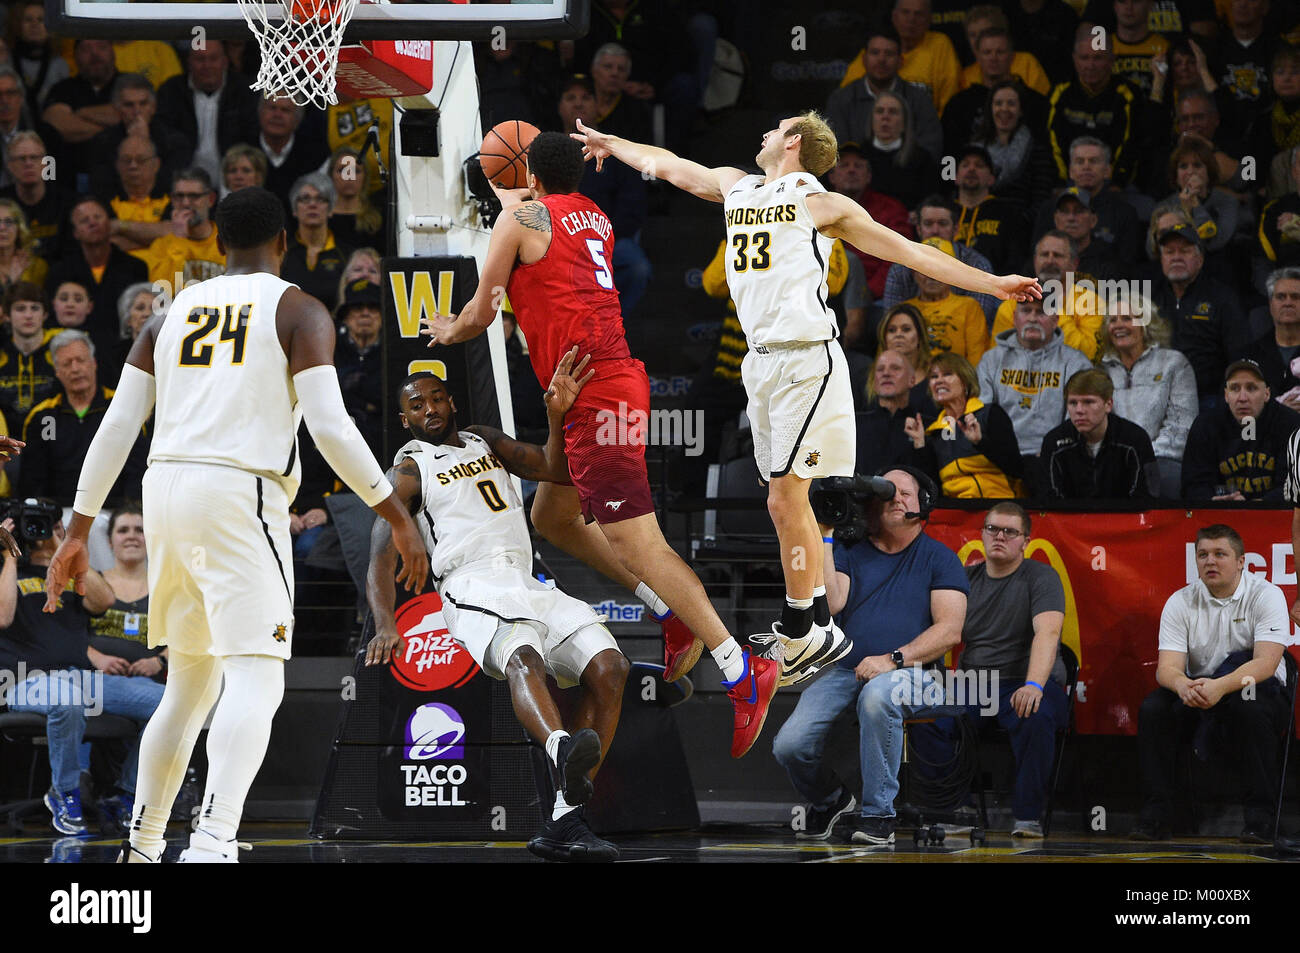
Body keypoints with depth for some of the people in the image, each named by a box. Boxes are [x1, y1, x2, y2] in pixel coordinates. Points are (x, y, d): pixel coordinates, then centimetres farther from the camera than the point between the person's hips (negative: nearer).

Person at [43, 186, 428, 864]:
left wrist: (79, 530, 17)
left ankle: (140, 847, 22)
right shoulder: (298, 312, 1)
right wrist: (398, 517, -3)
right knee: (255, 680, -11)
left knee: (190, 681, 19)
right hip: (239, 497, -6)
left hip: (165, 490, 6)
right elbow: (331, 428, -9)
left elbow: (115, 428, 12)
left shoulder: (171, 316, 16)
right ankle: (212, 844, -31)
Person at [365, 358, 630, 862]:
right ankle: (563, 750, -72)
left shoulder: (485, 442, 29)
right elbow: (381, 557, 0)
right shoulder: (409, 471, 12)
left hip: (529, 585, 6)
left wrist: (558, 415, 0)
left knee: (609, 667, -18)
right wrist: (385, 624, -18)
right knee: (524, 658, -38)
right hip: (473, 589, -6)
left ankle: (563, 821, -24)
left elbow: (554, 470, 20)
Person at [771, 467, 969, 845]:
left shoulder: (939, 558, 10)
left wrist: (893, 659, -15)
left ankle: (879, 813, -26)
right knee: (789, 745, -18)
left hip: (912, 674, -3)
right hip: (847, 671, 3)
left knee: (877, 695, -41)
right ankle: (828, 800, 18)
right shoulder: (849, 552, 16)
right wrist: (824, 538, -1)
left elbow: (950, 630, -2)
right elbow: (830, 605, -1)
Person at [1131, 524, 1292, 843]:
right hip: (1197, 694, 3)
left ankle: (1260, 817, -29)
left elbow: (1266, 662, -22)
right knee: (1153, 708, -24)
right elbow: (1168, 667, -11)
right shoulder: (1181, 602, -1)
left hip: (1259, 688, -3)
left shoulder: (1265, 596, -10)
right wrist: (1183, 685, -38)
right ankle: (1154, 815, -20)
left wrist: (1220, 686, -41)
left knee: (1250, 708, -37)